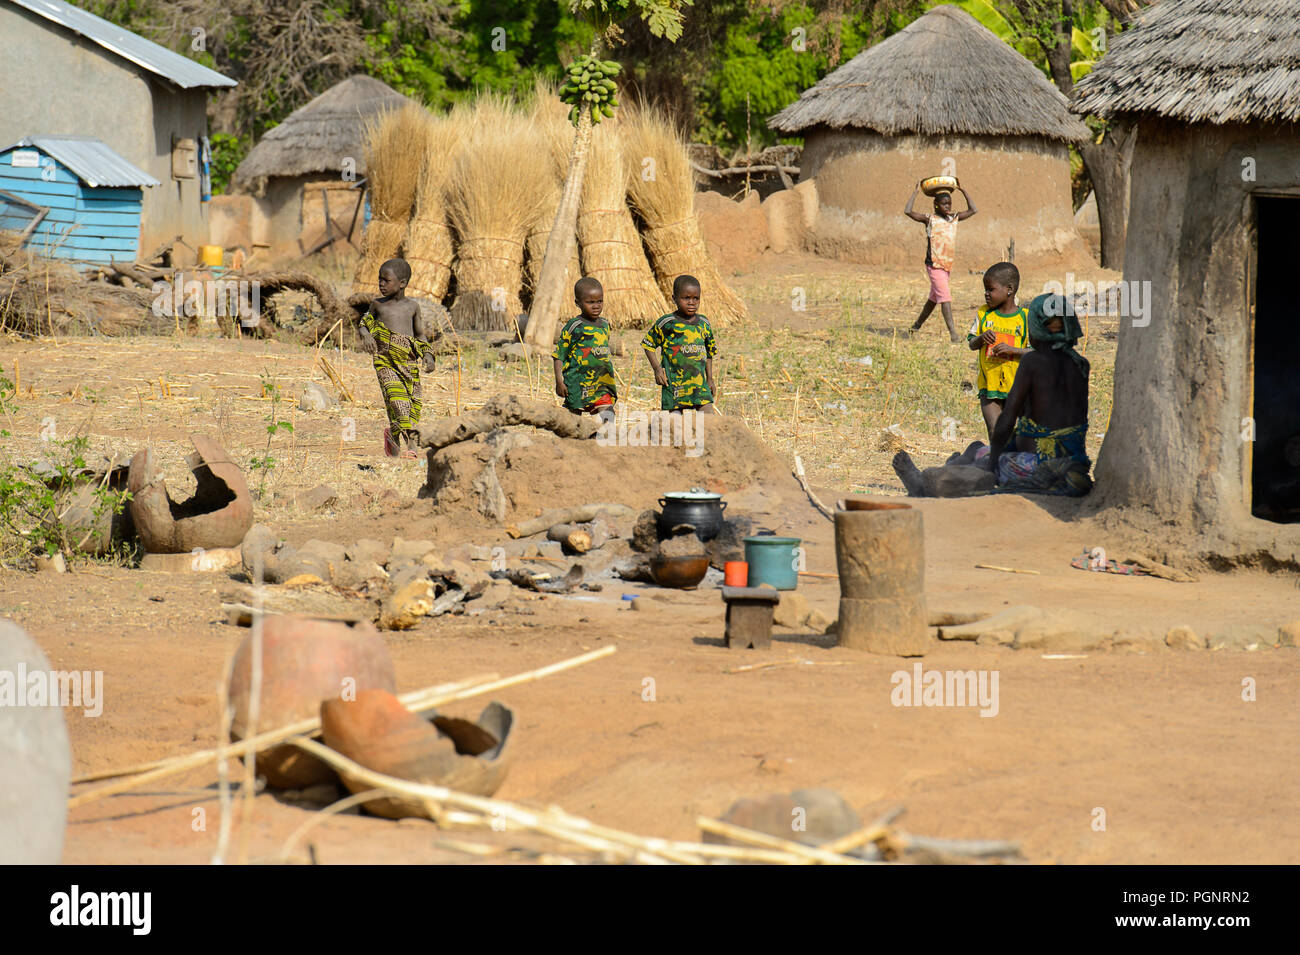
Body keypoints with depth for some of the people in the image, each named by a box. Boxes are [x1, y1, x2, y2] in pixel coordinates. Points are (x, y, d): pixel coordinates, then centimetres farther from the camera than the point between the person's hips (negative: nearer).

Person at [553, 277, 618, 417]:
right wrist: (559, 381, -11)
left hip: (602, 384, 4)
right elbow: (558, 355, -5)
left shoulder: (604, 325, 11)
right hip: (577, 383, -4)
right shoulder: (573, 326, -7)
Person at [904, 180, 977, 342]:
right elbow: (908, 211, -16)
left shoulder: (954, 219, 10)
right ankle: (953, 333, -22)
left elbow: (973, 210, 15)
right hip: (934, 266, -7)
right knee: (945, 298, -16)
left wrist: (962, 190, 10)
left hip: (948, 266, 7)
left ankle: (917, 326, 31)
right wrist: (916, 193, -10)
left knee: (934, 298, 17)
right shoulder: (930, 220, -6)